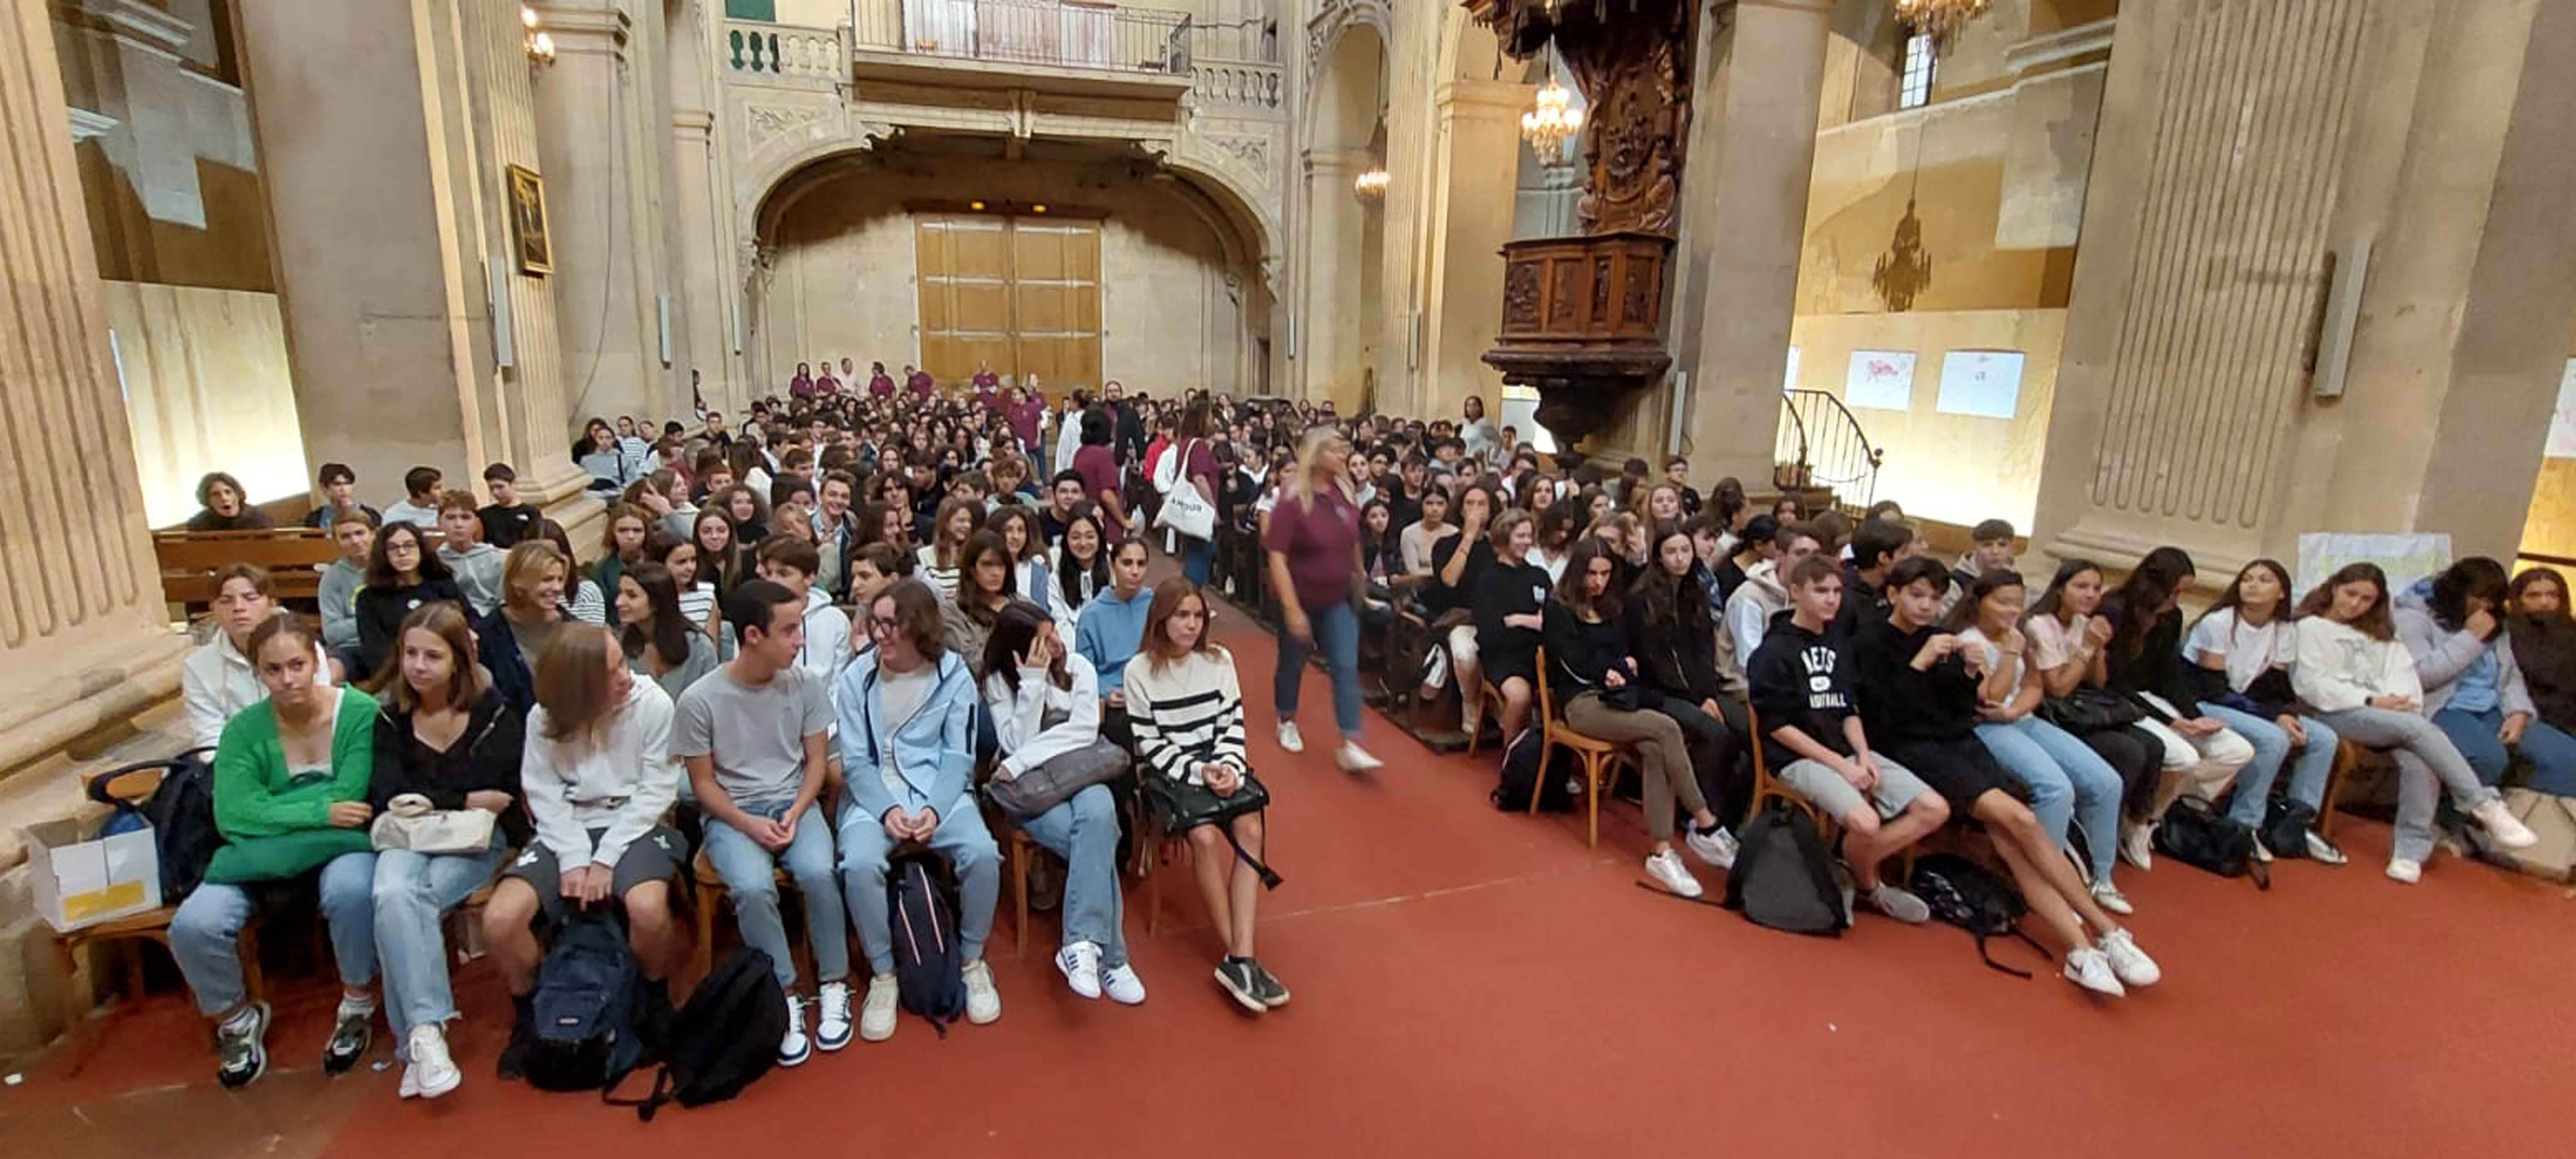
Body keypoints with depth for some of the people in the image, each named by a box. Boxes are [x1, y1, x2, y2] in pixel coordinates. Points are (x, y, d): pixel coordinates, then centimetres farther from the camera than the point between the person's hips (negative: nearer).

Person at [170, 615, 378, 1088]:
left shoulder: (360, 712, -11)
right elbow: (233, 816, -13)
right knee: (192, 926, -21)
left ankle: (357, 1009, -8)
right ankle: (237, 1020, 12)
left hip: (340, 845, -4)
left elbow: (347, 800, -17)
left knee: (350, 889, -37)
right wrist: (320, 813, -22)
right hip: (260, 855, 4)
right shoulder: (244, 729, -2)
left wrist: (271, 810, -12)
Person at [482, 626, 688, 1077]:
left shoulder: (653, 703, -12)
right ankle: (528, 1016, 11)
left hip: (633, 828, -3)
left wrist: (606, 858, -15)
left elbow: (657, 790, -11)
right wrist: (574, 858, -16)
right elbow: (545, 796, -4)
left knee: (648, 908, -32)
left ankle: (656, 1002, 1)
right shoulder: (545, 718, -4)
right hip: (566, 832, 3)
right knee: (500, 919, -20)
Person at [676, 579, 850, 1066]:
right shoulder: (699, 700, -12)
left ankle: (833, 985, -7)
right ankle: (785, 997, -10)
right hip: (731, 814, -1)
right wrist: (748, 824, -17)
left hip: (794, 804, 1)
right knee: (753, 888, -31)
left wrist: (796, 812, -14)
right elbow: (704, 782, -3)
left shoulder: (806, 684, -6)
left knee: (818, 873, -29)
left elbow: (817, 762, 2)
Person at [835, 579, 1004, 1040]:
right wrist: (887, 809, -19)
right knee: (860, 865, -30)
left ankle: (973, 962, 0)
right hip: (874, 793, 0)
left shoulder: (954, 674, -3)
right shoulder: (857, 676, -3)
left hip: (942, 790, 0)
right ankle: (883, 975, -4)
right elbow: (855, 760, -3)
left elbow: (959, 756, -3)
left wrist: (935, 809, -19)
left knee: (983, 854, -27)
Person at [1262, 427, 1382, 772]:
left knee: (1347, 668, -5)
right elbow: (1277, 559, -22)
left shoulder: (1344, 493, -3)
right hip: (1301, 599, -4)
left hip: (1338, 598, 4)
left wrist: (1359, 579, 17)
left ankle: (1350, 746, -5)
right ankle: (1287, 722, 40)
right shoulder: (1293, 501, -19)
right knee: (1293, 664, 15)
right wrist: (1292, 610, -26)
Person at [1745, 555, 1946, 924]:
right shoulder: (1773, 652, -8)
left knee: (1935, 810, -6)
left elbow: (1849, 711, 16)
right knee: (1866, 823, -30)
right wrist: (1839, 765, -16)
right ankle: (1868, 886, 4)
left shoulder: (1839, 646, 14)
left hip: (1847, 752, 8)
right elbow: (1778, 727, -12)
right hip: (1798, 758, -7)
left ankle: (1850, 869, 2)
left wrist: (1864, 756, -3)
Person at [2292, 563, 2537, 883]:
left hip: (2386, 713, 5)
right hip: (2338, 713, -4)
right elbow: (2311, 684, -3)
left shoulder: (2379, 634, 27)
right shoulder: (2310, 628, 8)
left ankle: (2411, 850, -24)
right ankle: (2485, 805, -26)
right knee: (2420, 729, -30)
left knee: (2418, 760, -27)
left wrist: (2398, 702, -9)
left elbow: (2402, 672, 11)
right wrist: (2371, 702, -10)